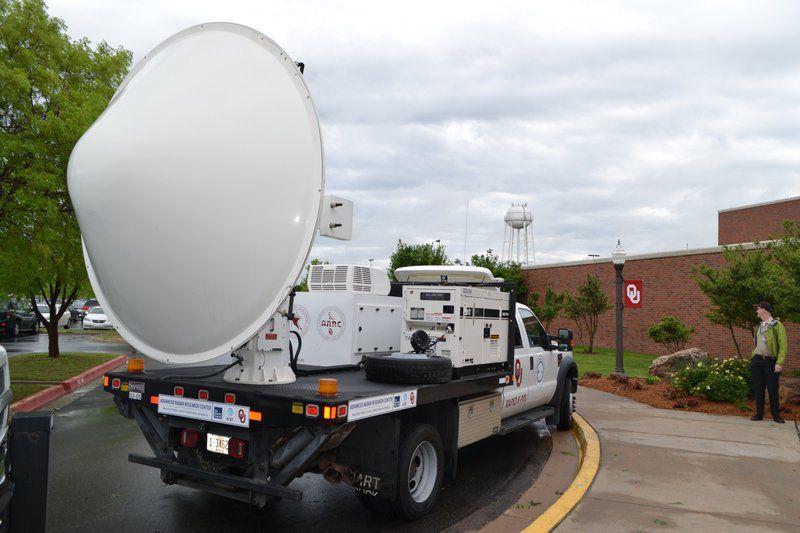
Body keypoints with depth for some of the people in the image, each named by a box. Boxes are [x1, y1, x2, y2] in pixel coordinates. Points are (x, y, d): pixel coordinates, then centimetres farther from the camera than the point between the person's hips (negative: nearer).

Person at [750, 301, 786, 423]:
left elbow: (783, 346, -10)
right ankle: (759, 414, 13)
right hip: (757, 361, 5)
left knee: (773, 389, 2)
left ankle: (776, 415, 12)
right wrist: (753, 359, 12)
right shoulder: (759, 327, 15)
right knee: (758, 389, 6)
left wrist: (779, 363, -17)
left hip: (771, 362, -5)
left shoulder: (777, 325, -5)